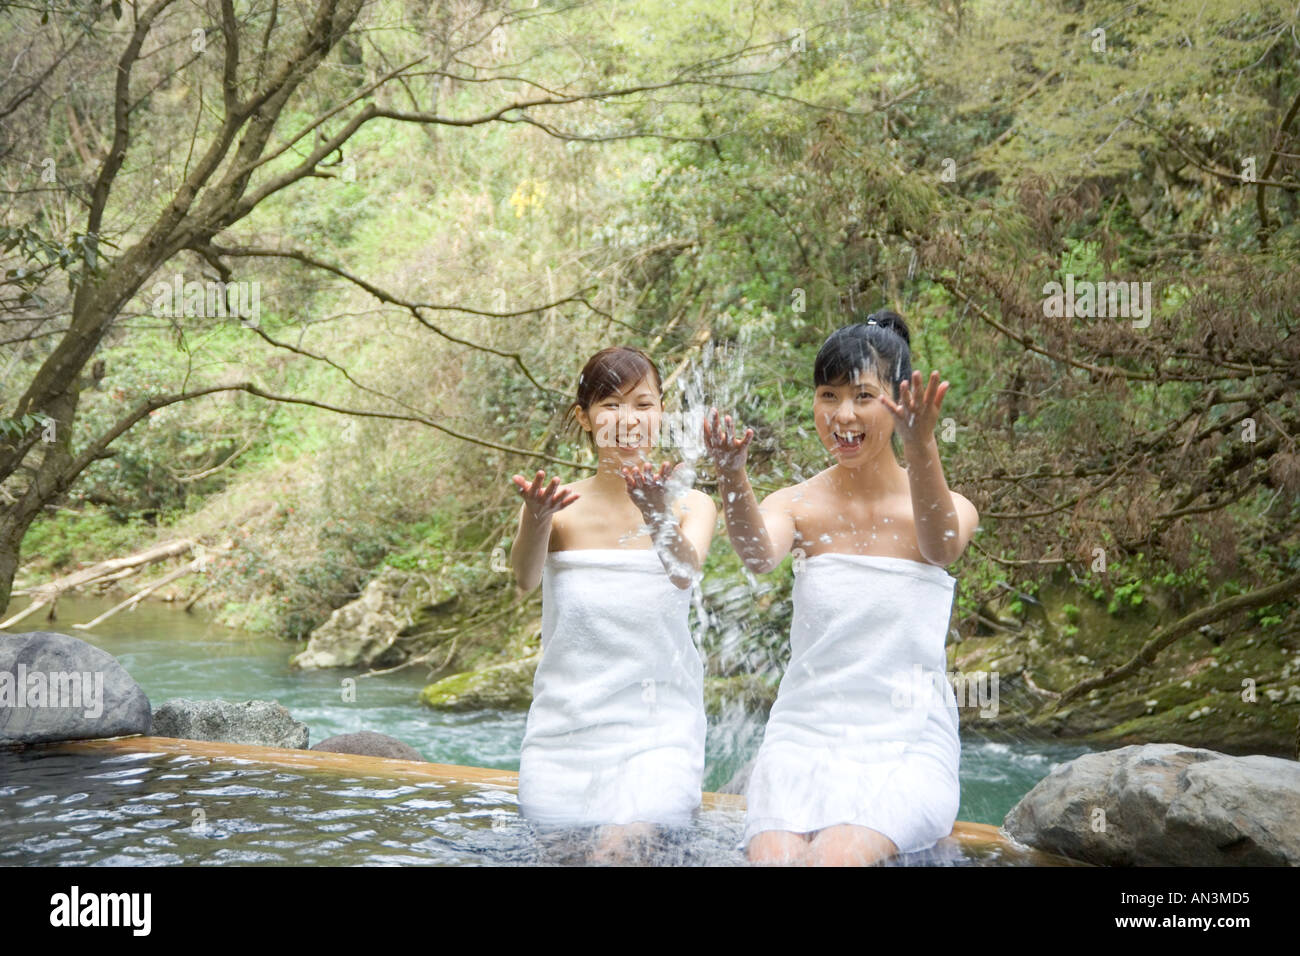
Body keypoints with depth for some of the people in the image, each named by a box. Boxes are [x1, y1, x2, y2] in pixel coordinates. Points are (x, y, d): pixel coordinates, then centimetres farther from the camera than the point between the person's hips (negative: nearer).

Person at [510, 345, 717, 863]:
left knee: (619, 849, -21)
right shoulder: (562, 506, 1)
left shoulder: (691, 505, 1)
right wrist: (537, 521, -41)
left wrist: (659, 515, -42)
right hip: (563, 729, 2)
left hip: (658, 728, -2)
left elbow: (685, 574, -21)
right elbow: (525, 577, -19)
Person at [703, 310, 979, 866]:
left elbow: (941, 546, -26)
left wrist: (922, 451, -45)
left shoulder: (951, 511, -1)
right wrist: (731, 478, -42)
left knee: (835, 858, -27)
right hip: (803, 740, 2)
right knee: (771, 856, -24)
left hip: (907, 748, -1)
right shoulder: (798, 505, 2)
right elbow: (760, 555, -20)